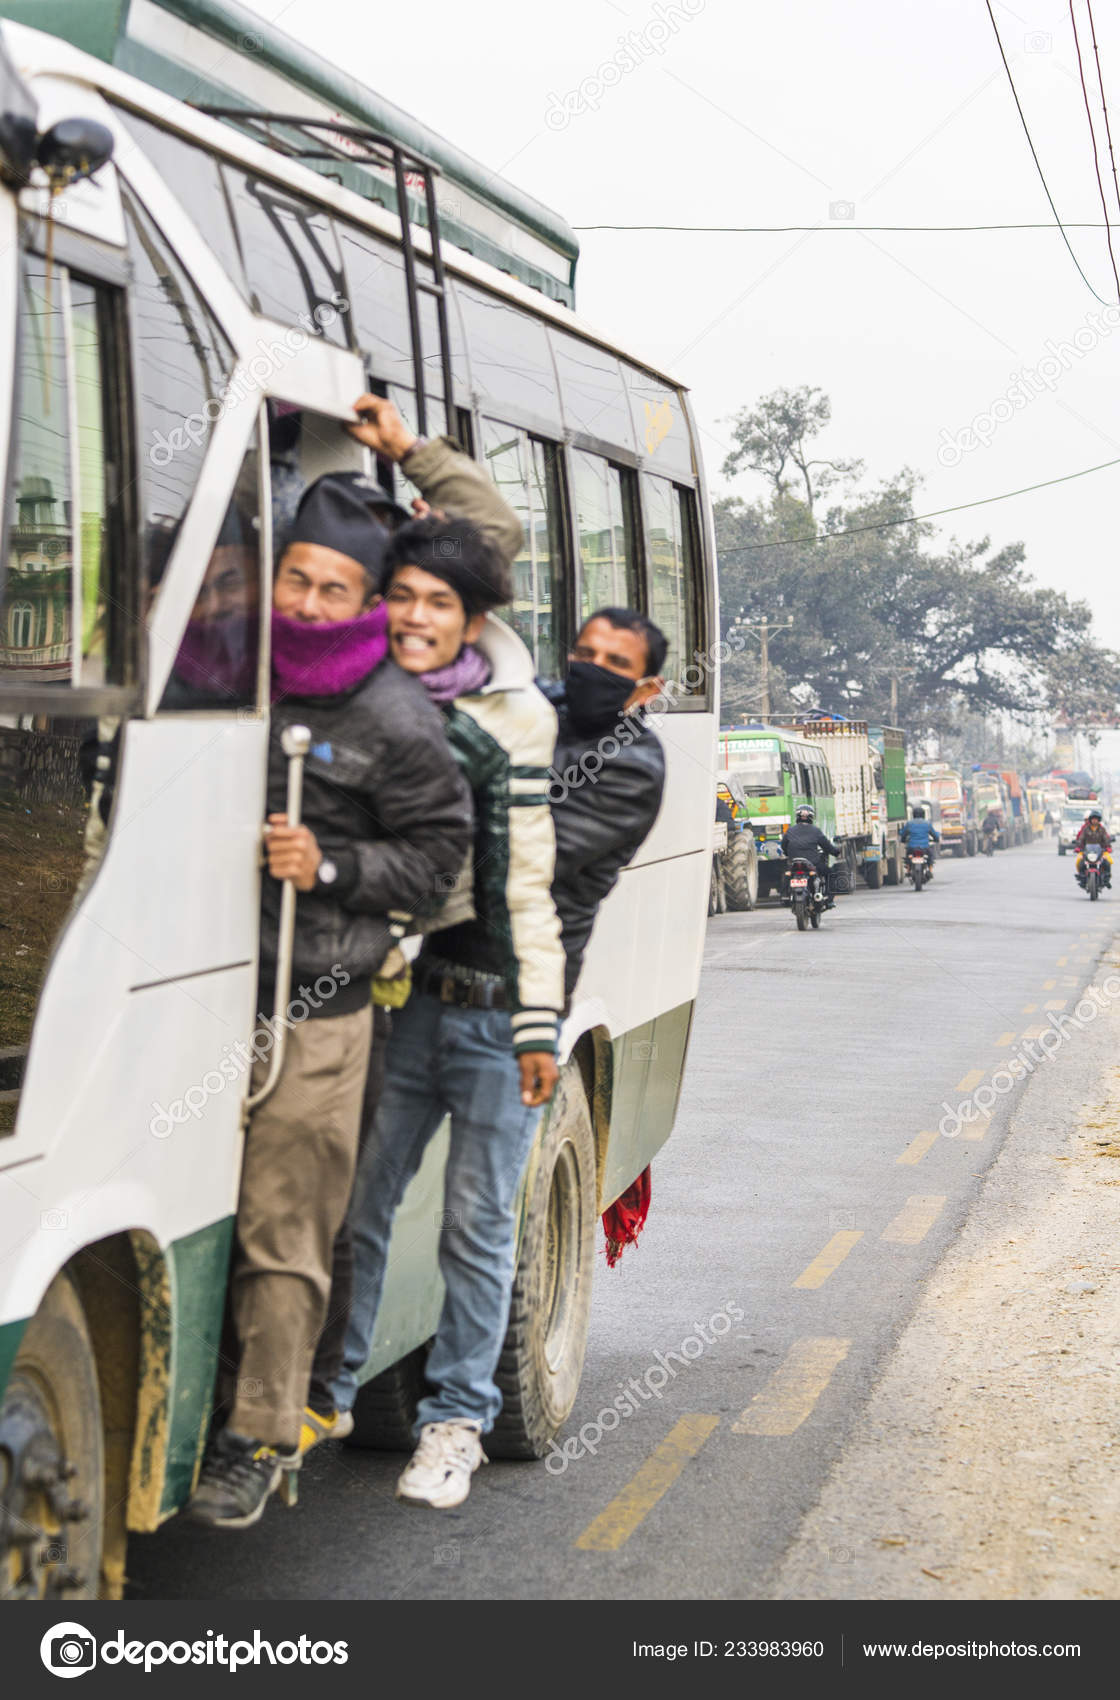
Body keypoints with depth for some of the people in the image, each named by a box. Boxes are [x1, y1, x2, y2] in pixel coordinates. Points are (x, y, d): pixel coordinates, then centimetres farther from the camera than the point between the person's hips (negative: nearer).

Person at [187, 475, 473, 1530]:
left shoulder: (395, 722, -2)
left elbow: (439, 849, 3)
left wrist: (330, 866, -11)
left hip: (313, 1018, -4)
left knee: (281, 1238, -1)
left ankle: (260, 1439, 10)